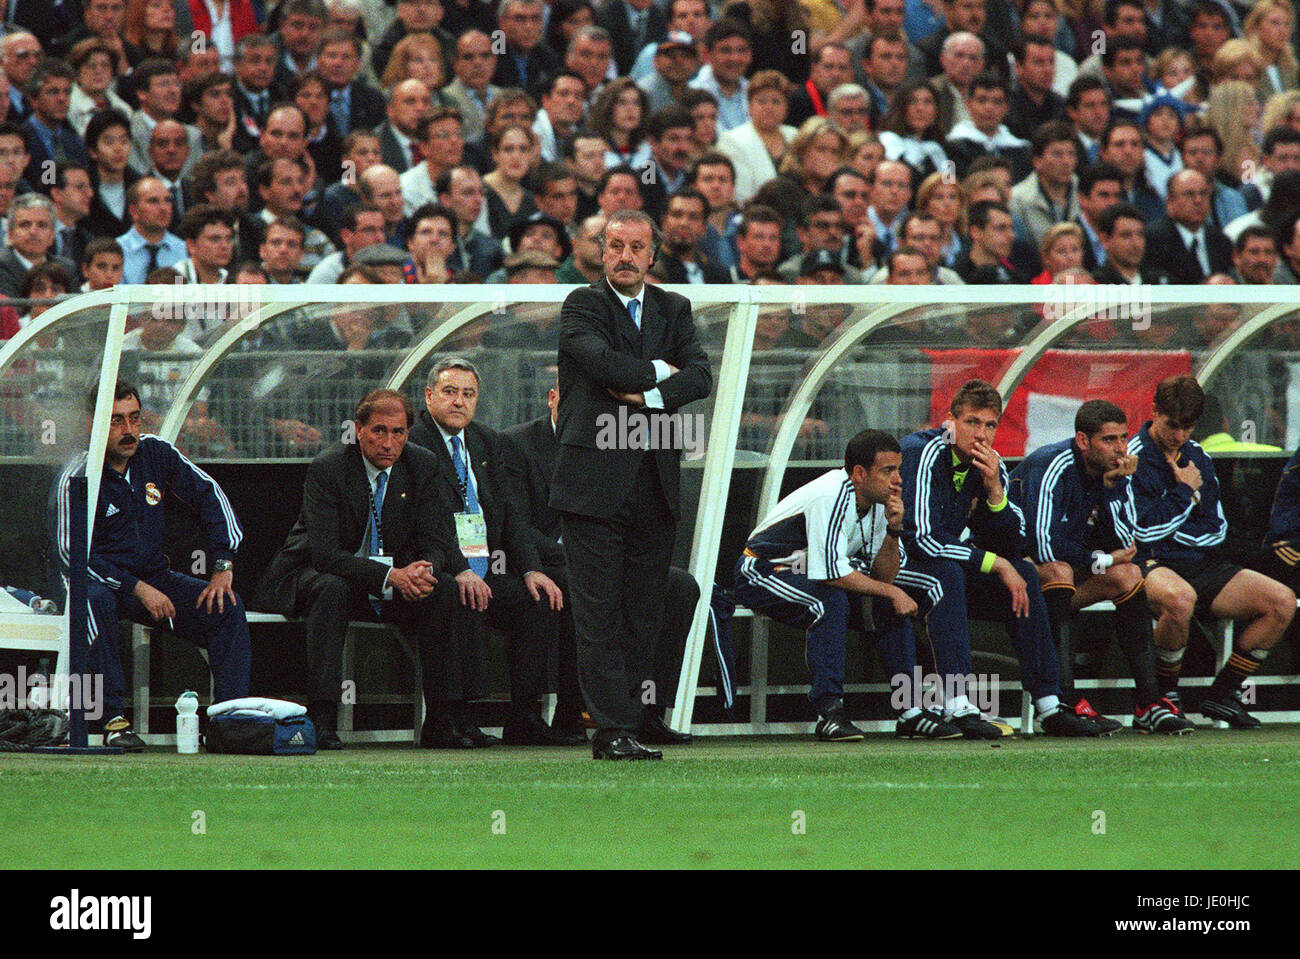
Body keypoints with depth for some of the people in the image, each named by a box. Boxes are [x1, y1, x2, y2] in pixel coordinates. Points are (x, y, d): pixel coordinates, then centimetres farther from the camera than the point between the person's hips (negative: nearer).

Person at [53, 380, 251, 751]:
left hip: (155, 577, 5)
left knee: (227, 607, -17)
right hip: (105, 581, -5)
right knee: (94, 601, -39)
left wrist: (223, 566, -4)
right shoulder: (75, 479, -14)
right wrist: (138, 589, -24)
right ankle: (114, 720, -38)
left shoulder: (155, 453, 1)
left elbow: (209, 495, 8)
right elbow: (71, 554, -18)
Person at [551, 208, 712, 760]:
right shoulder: (582, 306, 2)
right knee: (600, 616, -5)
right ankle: (613, 733, -4)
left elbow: (701, 377, 2)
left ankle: (617, 721, 9)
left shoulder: (674, 310, 16)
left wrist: (650, 396, -12)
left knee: (643, 616, 4)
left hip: (655, 482, 5)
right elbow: (604, 361, -16)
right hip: (594, 481, -4)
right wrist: (659, 371, -3)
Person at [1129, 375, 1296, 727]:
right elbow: (1144, 531, -16)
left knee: (1281, 602, -12)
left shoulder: (1197, 456, 16)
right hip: (1152, 565, -7)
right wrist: (1186, 493, -4)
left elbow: (1215, 529, 15)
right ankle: (1164, 697, -19)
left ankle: (1223, 693, -1)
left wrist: (1166, 530, -3)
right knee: (1180, 602, -43)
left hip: (1200, 565, 7)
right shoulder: (1133, 458, -6)